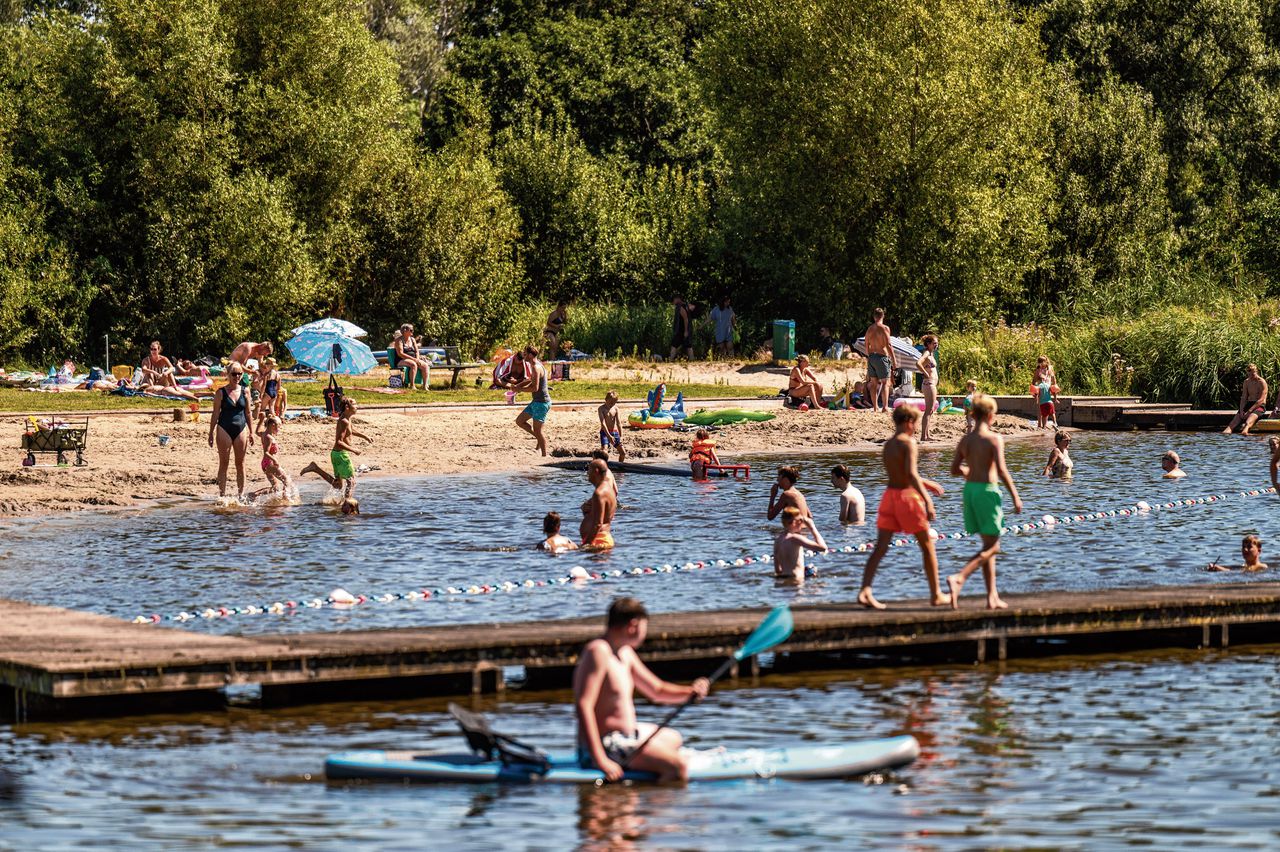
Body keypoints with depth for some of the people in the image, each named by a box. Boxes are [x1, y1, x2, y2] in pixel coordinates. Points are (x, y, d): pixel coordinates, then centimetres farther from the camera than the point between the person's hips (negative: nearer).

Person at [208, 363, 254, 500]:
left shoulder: (245, 392, 6)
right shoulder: (221, 392, -3)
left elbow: (248, 413, 12)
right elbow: (215, 414, -1)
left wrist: (251, 432, 11)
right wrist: (211, 433, -4)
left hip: (241, 429, 3)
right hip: (224, 429, -3)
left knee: (240, 463, 6)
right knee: (223, 463, 1)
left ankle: (240, 493, 14)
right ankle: (222, 494, 3)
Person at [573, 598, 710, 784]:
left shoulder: (625, 653, 11)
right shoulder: (598, 651, -19)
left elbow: (656, 691, 21)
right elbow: (583, 705, -28)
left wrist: (690, 692, 0)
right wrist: (600, 760, -34)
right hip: (607, 745, -11)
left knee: (674, 738, 34)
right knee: (678, 767, -24)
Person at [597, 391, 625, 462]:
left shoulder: (615, 408, 2)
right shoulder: (601, 409, -9)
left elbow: (619, 423, -4)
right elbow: (603, 423, -17)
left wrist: (621, 437, -13)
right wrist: (609, 436, -26)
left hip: (615, 432, 4)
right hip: (605, 432, -4)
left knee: (623, 453, 5)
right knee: (604, 453, -23)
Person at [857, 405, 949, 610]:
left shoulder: (887, 445, 14)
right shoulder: (909, 443, -11)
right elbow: (911, 473, -23)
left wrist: (924, 484, 40)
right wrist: (927, 500, -24)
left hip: (889, 494, 6)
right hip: (907, 495, -6)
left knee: (881, 547, 0)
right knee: (927, 545, 9)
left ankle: (865, 591, -17)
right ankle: (936, 595, 16)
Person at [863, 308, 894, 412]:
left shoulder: (869, 329, 8)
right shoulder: (884, 328, -11)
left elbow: (866, 344, 12)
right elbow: (888, 345, -15)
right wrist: (893, 359, -10)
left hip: (871, 357, 6)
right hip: (882, 356, -6)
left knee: (874, 383, 10)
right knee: (885, 382, -3)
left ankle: (875, 407, 12)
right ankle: (885, 406, -13)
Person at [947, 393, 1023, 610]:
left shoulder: (965, 440, 7)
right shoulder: (994, 439, -11)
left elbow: (955, 470, 10)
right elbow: (1001, 470, -18)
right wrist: (1015, 496, -10)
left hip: (969, 489, 7)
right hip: (987, 489, -7)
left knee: (989, 544, 16)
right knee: (991, 547, 0)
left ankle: (992, 597, 15)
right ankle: (958, 579, -20)